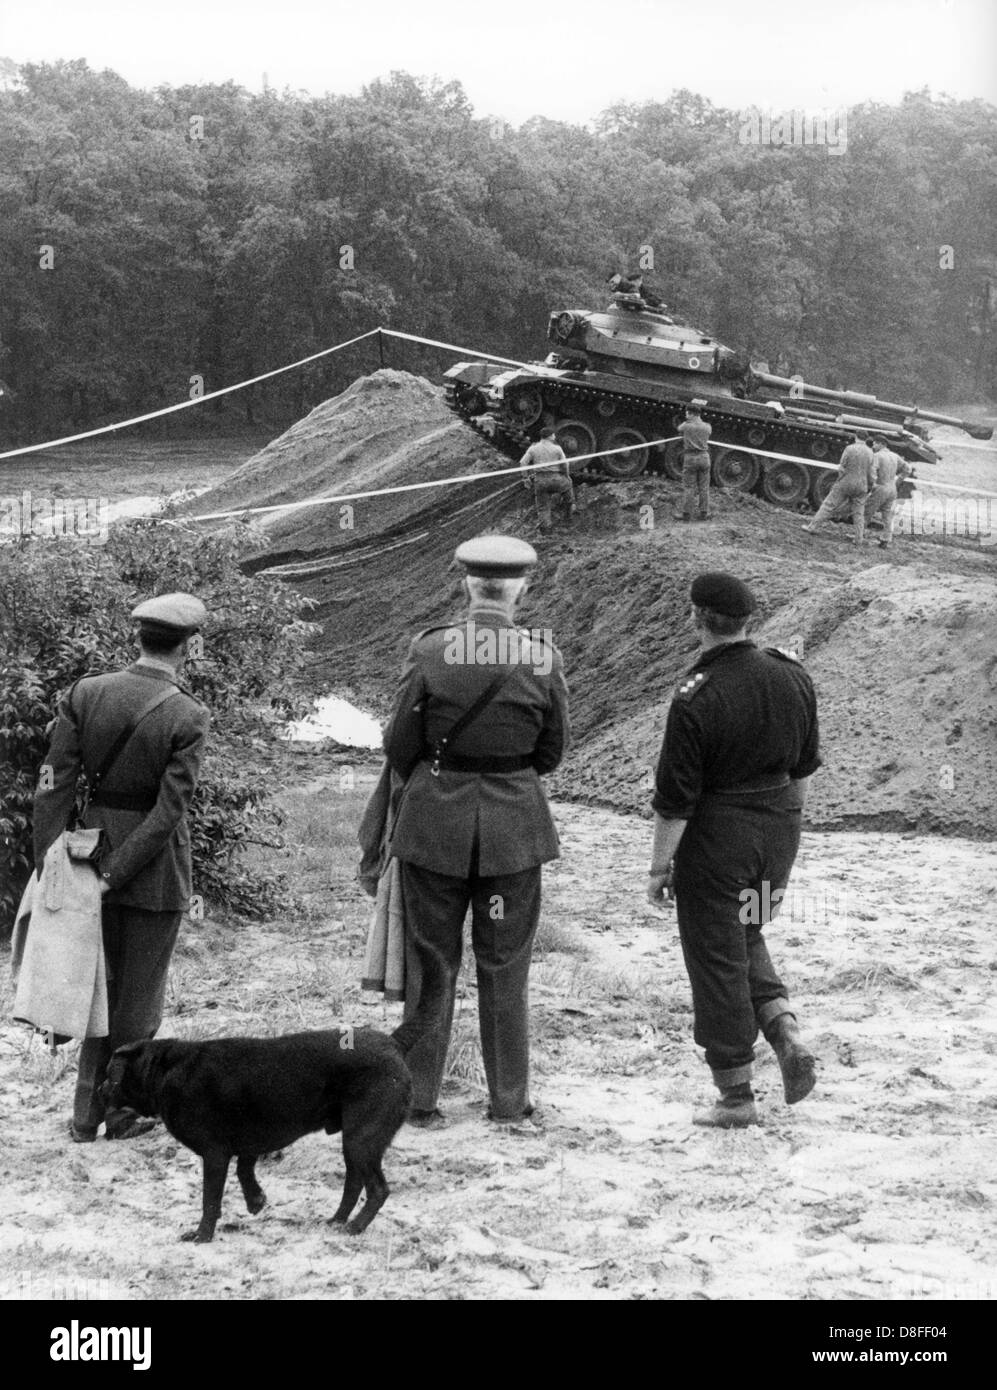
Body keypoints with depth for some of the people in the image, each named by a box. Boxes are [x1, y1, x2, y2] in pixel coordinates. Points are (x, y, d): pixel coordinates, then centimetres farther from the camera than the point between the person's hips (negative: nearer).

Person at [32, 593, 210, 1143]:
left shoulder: (84, 694, -5)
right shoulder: (186, 716, -15)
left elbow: (53, 784, -8)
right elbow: (168, 811, -19)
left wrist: (48, 866, -6)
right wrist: (114, 877, -16)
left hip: (93, 844, 4)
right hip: (155, 871, -4)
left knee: (106, 982, 19)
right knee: (140, 994, 12)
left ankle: (86, 1114, 20)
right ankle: (121, 1114, 20)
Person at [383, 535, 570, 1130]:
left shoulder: (432, 650, -11)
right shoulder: (545, 656, -7)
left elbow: (400, 743, -4)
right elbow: (553, 750, 3)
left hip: (435, 817, -1)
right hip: (515, 821, 1)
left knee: (431, 961, 10)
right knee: (506, 967, 13)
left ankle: (422, 1098, 15)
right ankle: (510, 1101, 19)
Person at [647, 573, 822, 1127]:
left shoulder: (695, 697, -21)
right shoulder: (792, 675, -3)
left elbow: (675, 797, -17)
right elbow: (805, 765, 9)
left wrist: (660, 867, -7)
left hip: (715, 837, -6)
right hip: (777, 828, 6)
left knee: (716, 959, 7)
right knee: (746, 940, 26)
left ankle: (737, 1098, 13)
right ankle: (789, 1036, 5)